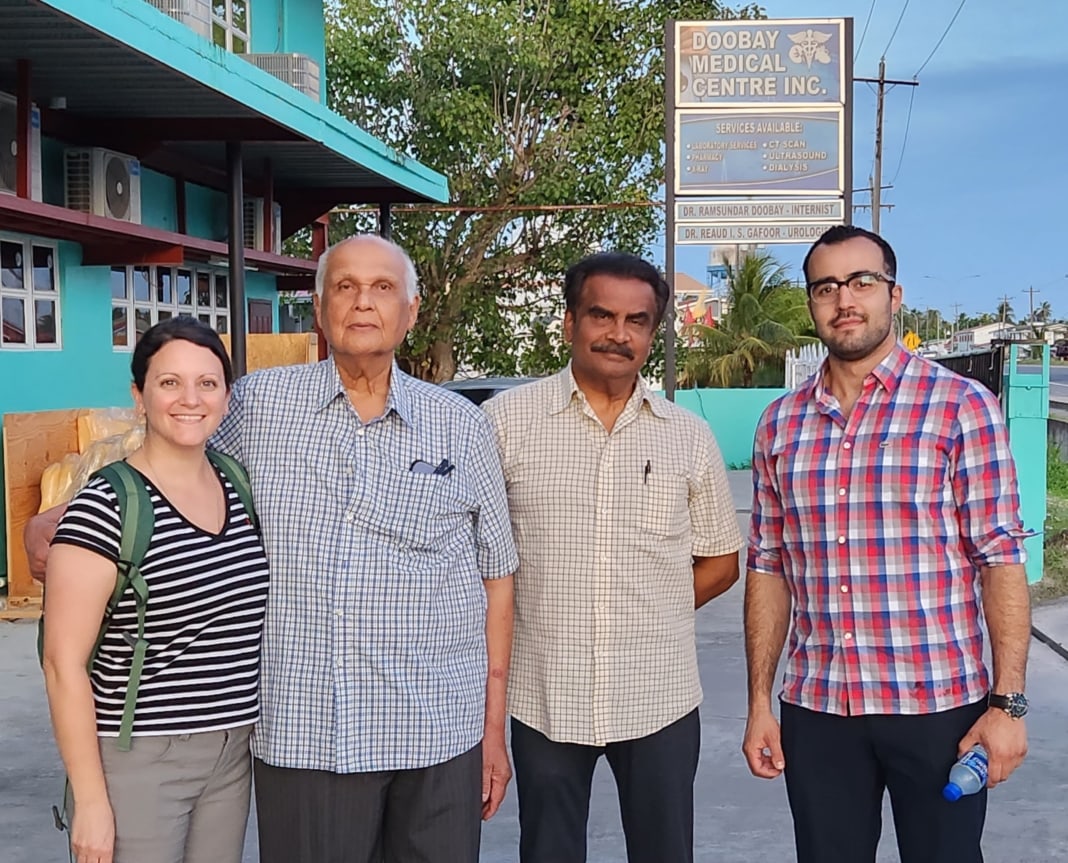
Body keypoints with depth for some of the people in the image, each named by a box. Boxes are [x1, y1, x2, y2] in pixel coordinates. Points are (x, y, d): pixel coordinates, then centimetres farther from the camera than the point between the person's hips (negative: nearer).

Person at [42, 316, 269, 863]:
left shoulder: (239, 489, 4)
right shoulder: (106, 507, -15)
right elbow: (64, 661, -14)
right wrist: (91, 800, -14)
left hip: (232, 755, 6)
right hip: (138, 761, -6)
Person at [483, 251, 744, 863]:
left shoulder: (689, 436, 3)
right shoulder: (506, 420, -4)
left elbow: (720, 562, 11)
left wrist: (646, 617, 1)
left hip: (660, 698, 2)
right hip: (544, 696, -1)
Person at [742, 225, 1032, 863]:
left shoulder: (962, 407, -4)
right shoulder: (781, 423, 6)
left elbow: (1000, 560, -6)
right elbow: (769, 569, 9)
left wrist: (1008, 702, -11)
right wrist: (759, 702, 6)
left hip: (939, 705, -3)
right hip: (816, 711, 3)